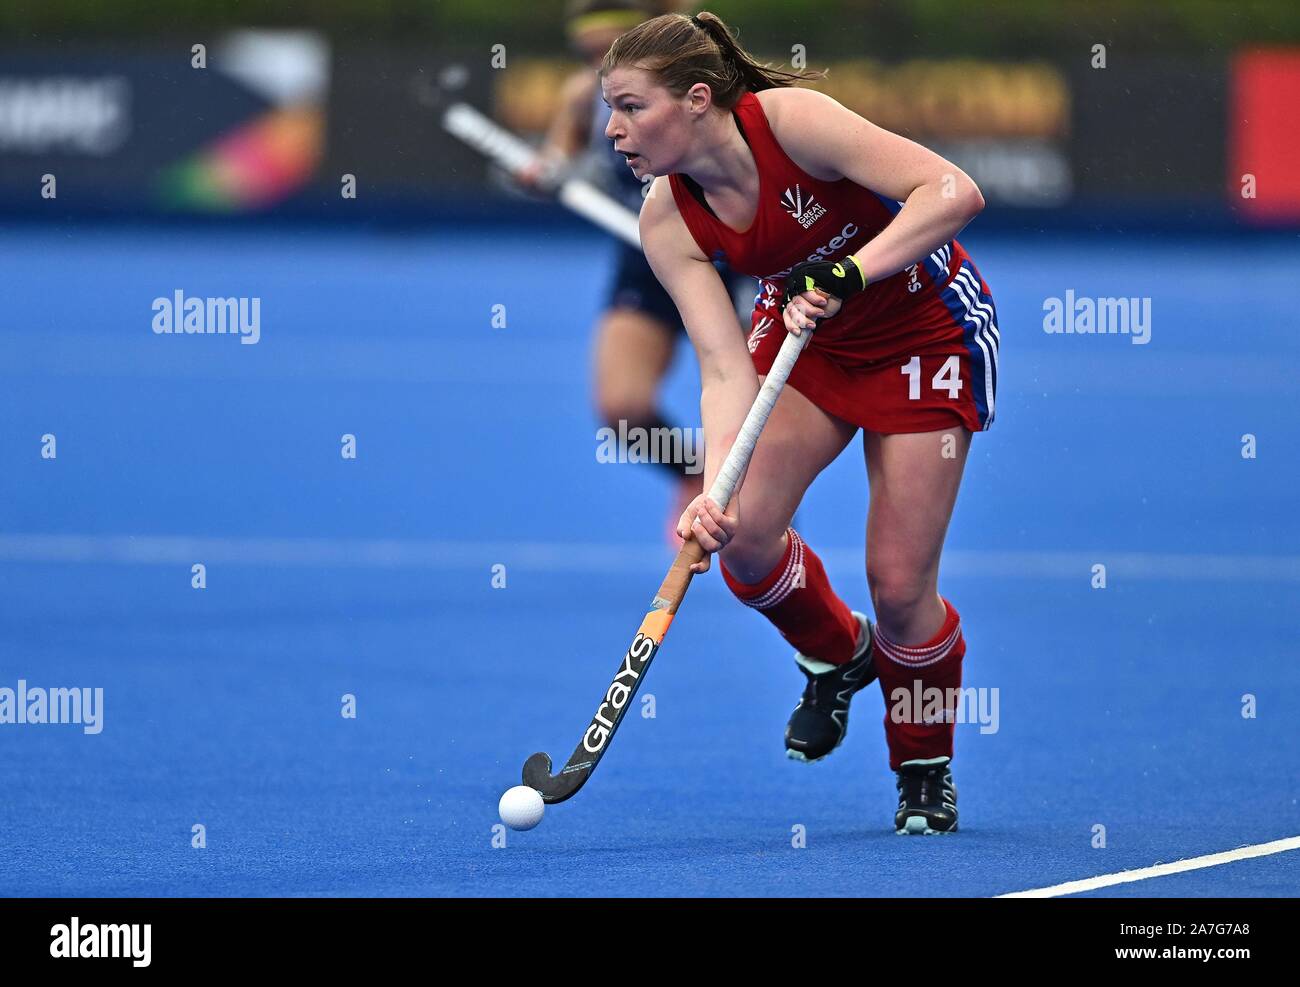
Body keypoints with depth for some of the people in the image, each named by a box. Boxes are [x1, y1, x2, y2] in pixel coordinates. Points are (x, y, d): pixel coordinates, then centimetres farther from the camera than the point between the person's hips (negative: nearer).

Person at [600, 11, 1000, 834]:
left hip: (927, 328, -5)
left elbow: (953, 192, -35)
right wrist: (715, 491, -35)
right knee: (744, 535, -15)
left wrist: (847, 275, -42)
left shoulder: (788, 119, -30)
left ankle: (927, 772, 18)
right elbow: (726, 367, -21)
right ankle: (838, 656, 19)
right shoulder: (669, 223, -15)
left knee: (900, 585, -9)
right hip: (806, 335, 5)